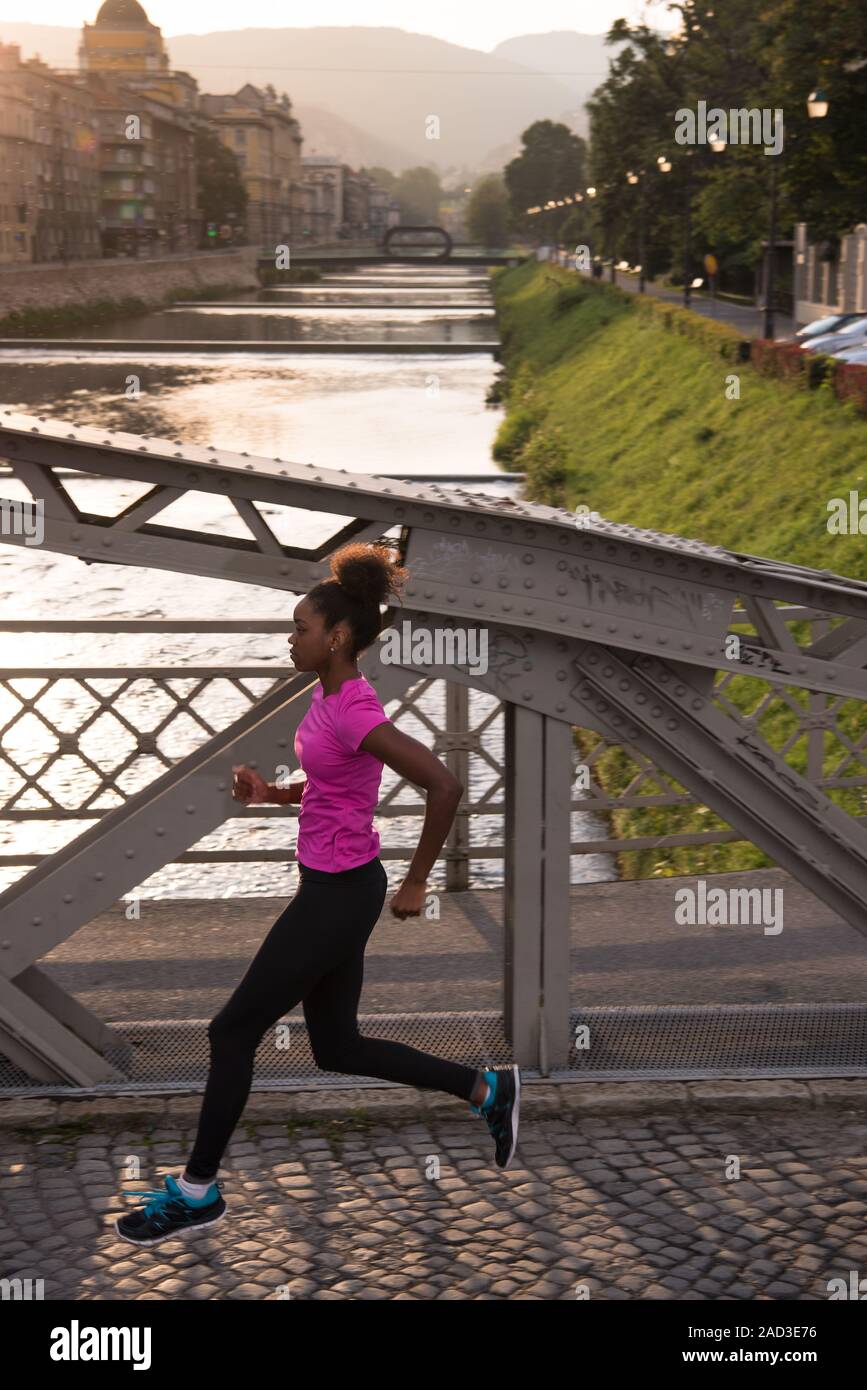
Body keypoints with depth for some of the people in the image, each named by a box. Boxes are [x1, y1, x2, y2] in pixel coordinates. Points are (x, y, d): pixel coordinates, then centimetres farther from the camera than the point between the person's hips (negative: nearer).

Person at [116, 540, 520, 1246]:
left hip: (341, 894, -10)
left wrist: (415, 883, -20)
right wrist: (272, 793, 2)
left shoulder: (355, 713, -22)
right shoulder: (327, 697, 6)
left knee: (233, 1031, 0)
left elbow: (444, 785, -28)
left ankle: (198, 1193, 13)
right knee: (338, 1047, 17)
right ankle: (486, 1089, 25)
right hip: (330, 887, 10)